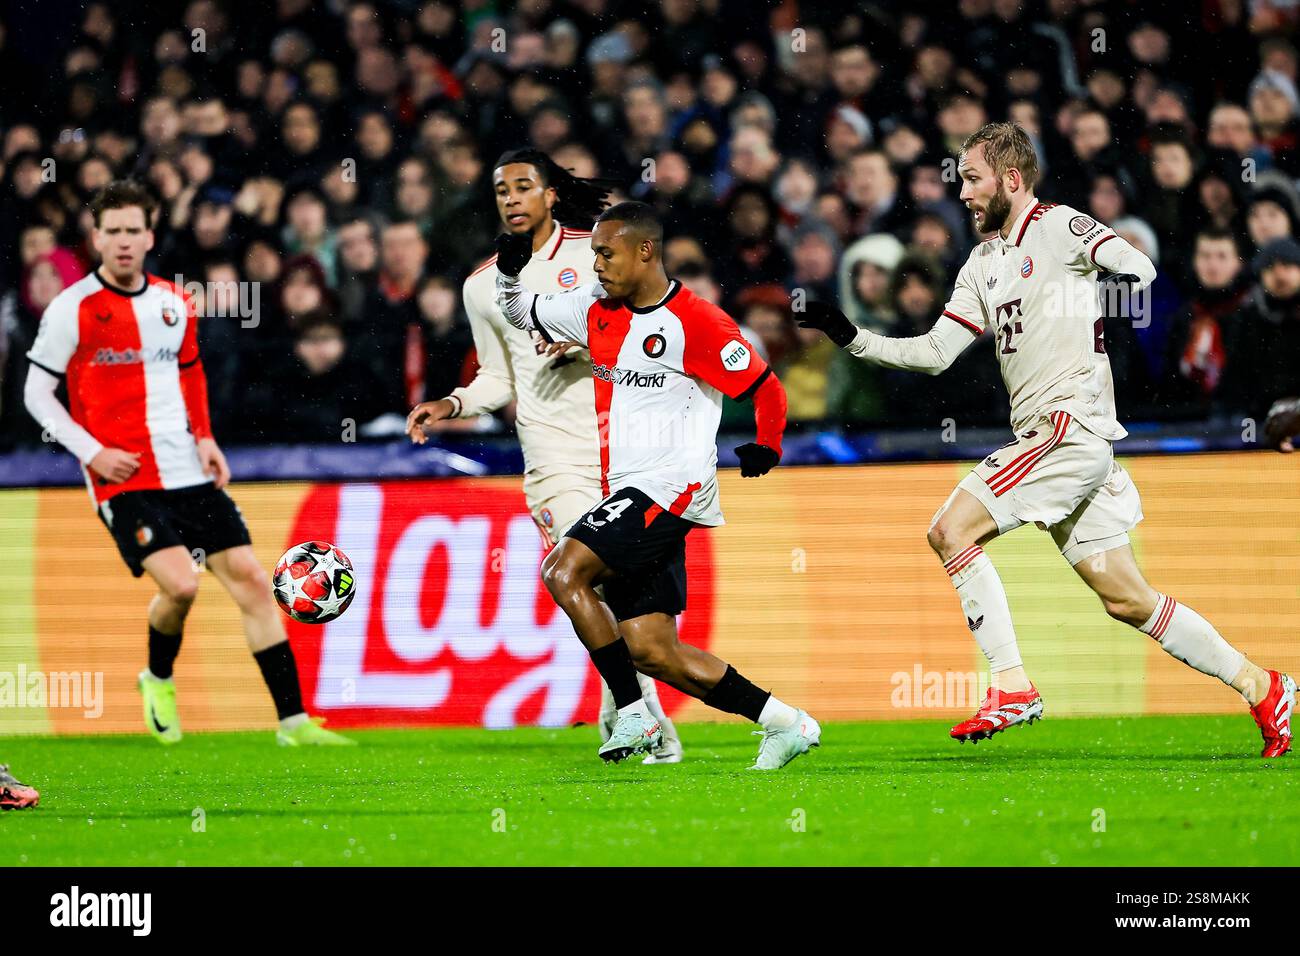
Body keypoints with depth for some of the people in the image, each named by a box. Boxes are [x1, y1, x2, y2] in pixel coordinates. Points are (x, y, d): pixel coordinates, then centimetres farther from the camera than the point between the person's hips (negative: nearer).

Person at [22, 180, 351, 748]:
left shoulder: (174, 302, 10)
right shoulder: (73, 308, -6)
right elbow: (36, 393, -2)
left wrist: (204, 436, 9)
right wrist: (92, 451, -12)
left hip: (189, 475, 5)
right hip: (125, 481, -5)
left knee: (250, 578, -2)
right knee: (180, 584, -21)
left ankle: (293, 721, 3)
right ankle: (158, 680, 12)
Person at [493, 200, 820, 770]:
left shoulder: (696, 322, -11)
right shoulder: (596, 307, 11)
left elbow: (766, 389, -3)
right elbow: (520, 313, 22)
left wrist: (766, 449, -9)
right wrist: (509, 270, 4)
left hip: (672, 487, -8)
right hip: (628, 493, 8)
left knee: (563, 572, -23)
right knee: (649, 652, 3)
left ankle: (633, 715, -16)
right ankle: (784, 724, 12)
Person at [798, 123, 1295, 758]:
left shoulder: (1059, 226, -3)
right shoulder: (983, 263, 21)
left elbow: (1138, 266, -14)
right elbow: (935, 352, 19)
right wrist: (852, 339, 11)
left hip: (1073, 422, -8)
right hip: (1041, 437, 8)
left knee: (951, 530, -15)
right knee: (1126, 600, 7)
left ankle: (1011, 685, -16)